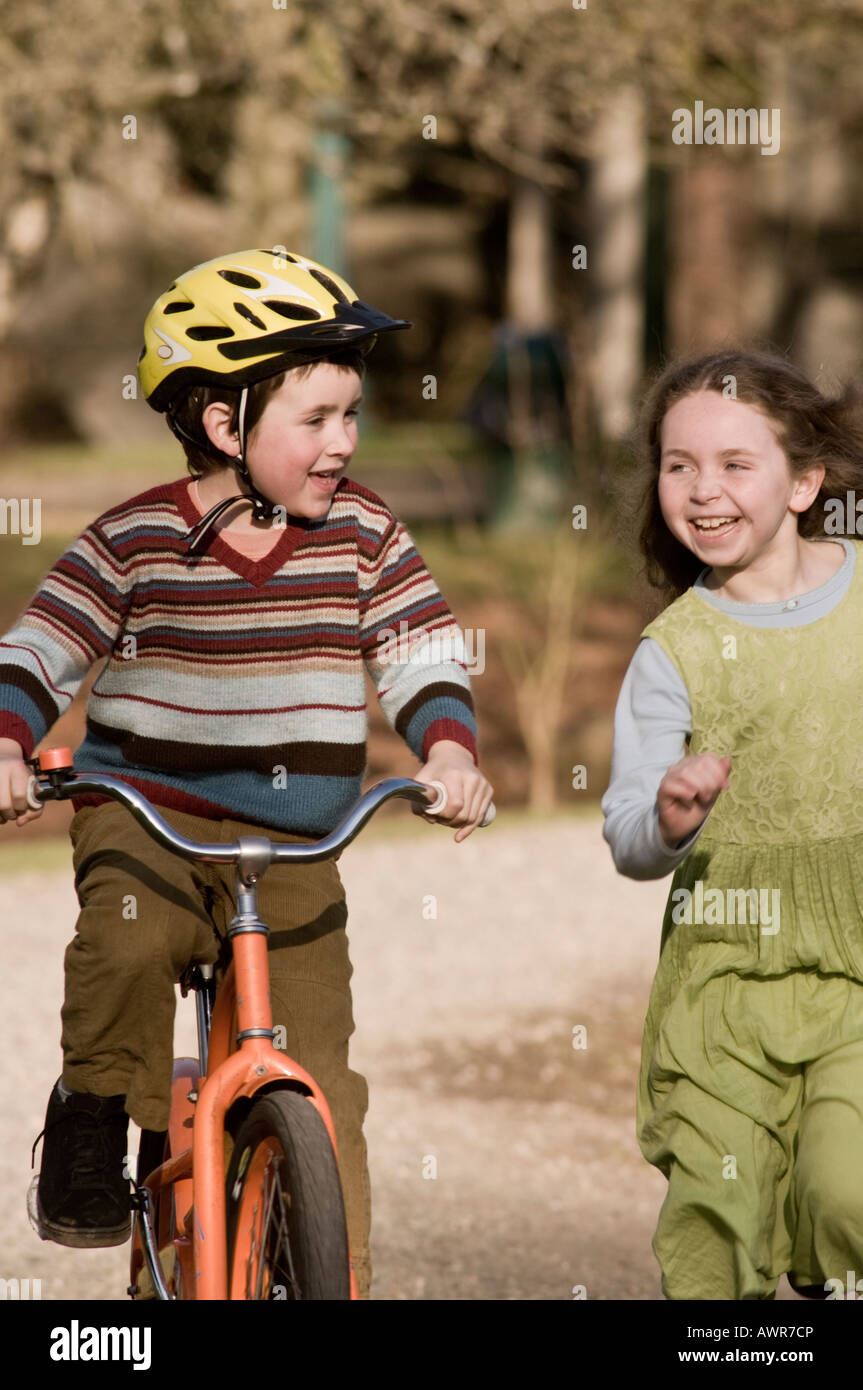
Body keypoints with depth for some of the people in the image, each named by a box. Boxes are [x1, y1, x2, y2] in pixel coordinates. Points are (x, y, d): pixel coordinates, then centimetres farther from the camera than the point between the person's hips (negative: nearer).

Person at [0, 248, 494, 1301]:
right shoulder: (135, 539, -6)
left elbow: (422, 656, -4)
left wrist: (448, 751, -23)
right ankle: (94, 1118, -9)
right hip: (145, 808, -2)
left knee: (317, 1083, -2)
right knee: (130, 940, -35)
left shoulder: (362, 534, -1)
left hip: (293, 842, 2)